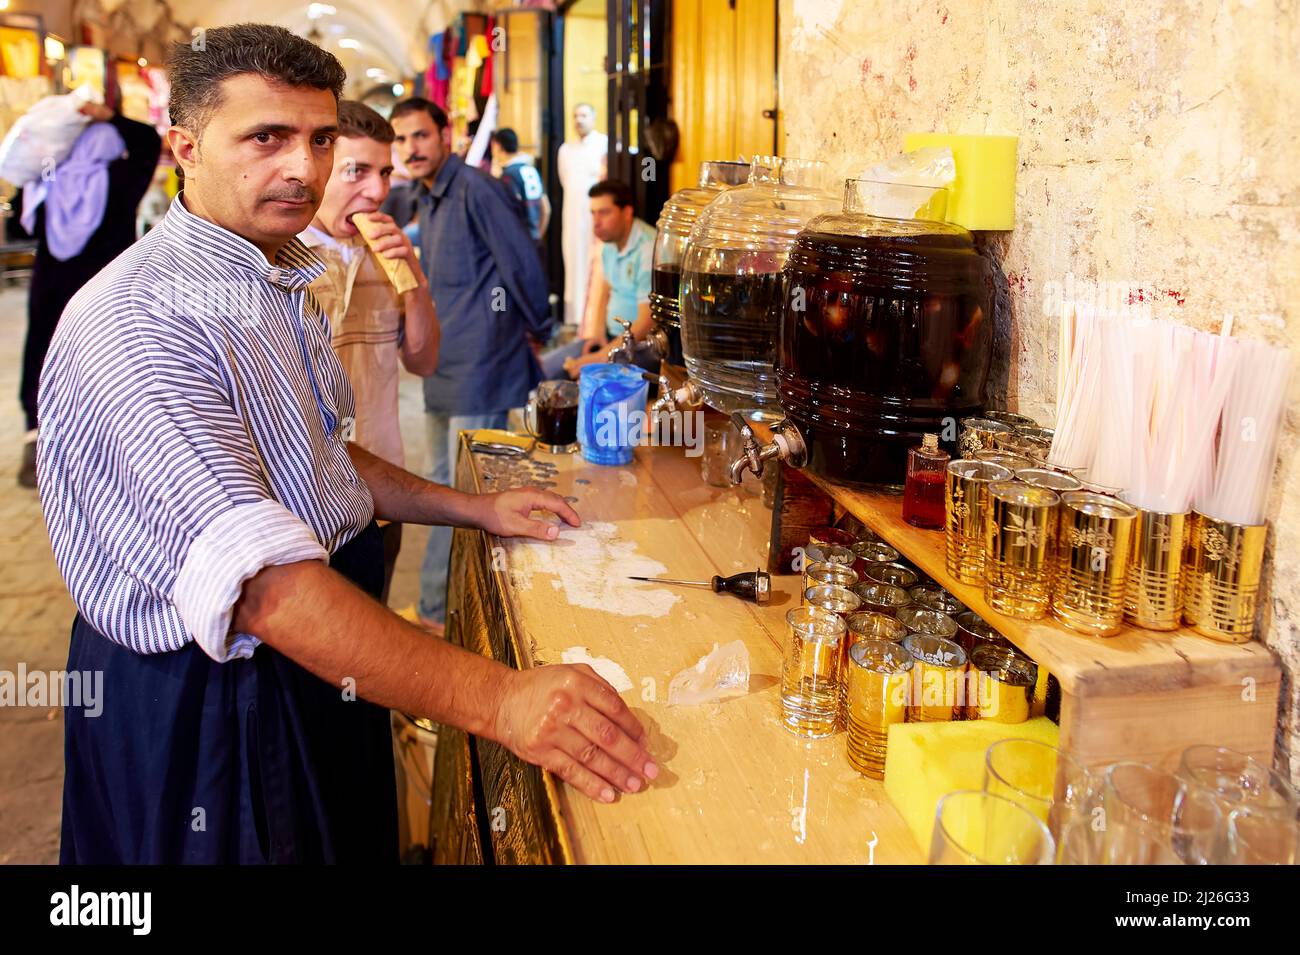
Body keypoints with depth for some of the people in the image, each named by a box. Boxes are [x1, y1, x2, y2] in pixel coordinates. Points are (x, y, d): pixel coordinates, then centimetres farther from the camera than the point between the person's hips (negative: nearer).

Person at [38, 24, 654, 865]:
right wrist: (496, 699, -43)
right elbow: (260, 582, -38)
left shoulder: (281, 281, 6)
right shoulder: (138, 323, -28)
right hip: (205, 707, -9)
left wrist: (472, 507, 9)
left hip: (322, 662, 9)